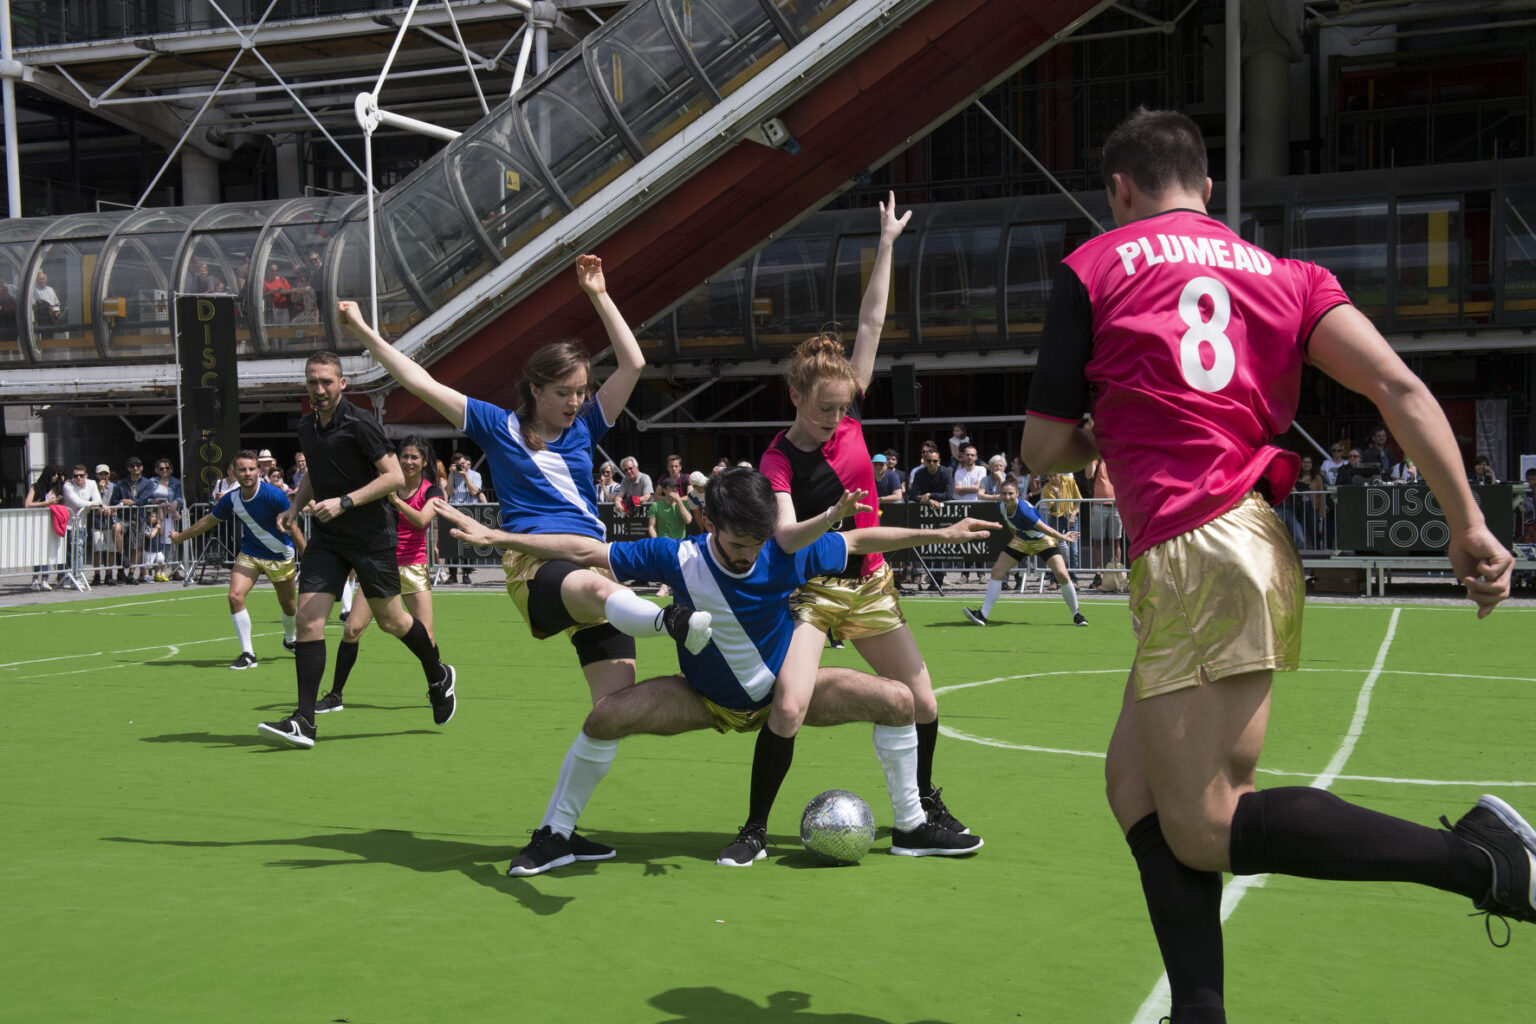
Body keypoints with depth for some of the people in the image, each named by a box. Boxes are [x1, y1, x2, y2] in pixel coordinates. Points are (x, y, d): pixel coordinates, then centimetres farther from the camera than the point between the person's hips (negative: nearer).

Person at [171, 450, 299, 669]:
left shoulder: (273, 495, -22)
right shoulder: (231, 499, -9)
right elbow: (209, 520, 10)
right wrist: (181, 536, 21)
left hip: (280, 556, -3)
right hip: (249, 554, 3)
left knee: (290, 607, 10)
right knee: (235, 596, -18)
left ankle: (291, 640, 44)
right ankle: (248, 653, -10)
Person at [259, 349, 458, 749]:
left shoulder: (360, 423, -13)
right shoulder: (306, 426, 9)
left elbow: (395, 476, -16)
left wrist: (345, 502, -23)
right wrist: (295, 507, 10)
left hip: (371, 535, -6)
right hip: (326, 537, 6)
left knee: (391, 620, 6)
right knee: (308, 618, -8)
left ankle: (440, 677, 34)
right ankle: (304, 722, -8)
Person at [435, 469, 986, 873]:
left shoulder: (787, 555, -21)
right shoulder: (677, 557, -24)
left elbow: (862, 540, -5)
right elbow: (585, 550, -18)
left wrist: (942, 533, -1)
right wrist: (497, 537, -19)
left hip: (777, 693, 1)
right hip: (706, 699, -1)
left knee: (896, 699, -14)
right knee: (607, 716, -24)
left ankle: (911, 827, 8)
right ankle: (554, 837, -4)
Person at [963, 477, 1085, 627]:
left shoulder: (1024, 510, -35)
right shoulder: (1001, 508, -15)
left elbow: (1045, 529, -27)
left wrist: (1063, 537, -24)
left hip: (1043, 539, -6)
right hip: (1021, 540, 6)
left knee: (1062, 574, -19)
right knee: (997, 571, -5)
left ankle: (1076, 615, 1)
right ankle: (983, 615, -1)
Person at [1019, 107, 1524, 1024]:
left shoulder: (1092, 267, 5)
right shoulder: (1282, 273, 17)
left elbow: (1045, 448, 5)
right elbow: (1398, 384, 2)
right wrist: (1469, 524, 1)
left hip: (1197, 551, -7)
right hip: (1251, 538, 7)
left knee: (1205, 828, -5)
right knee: (1135, 780, 13)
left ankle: (1484, 858, -9)